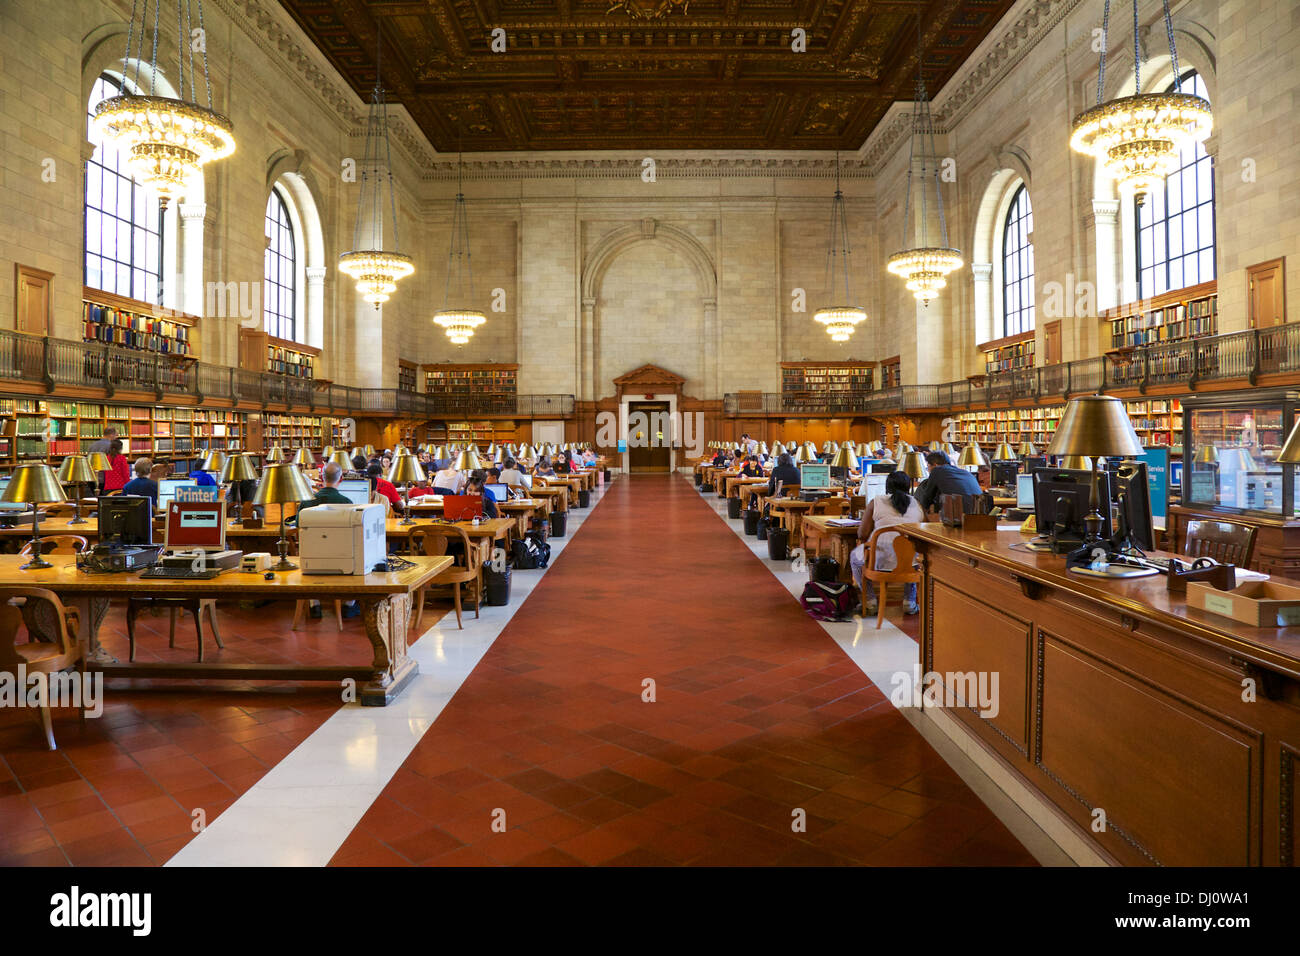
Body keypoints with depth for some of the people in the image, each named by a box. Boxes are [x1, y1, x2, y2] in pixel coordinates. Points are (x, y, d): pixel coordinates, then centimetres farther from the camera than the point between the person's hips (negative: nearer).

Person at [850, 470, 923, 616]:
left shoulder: (875, 502, 1)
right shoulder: (916, 504, 7)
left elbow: (862, 534, 1)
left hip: (881, 559, -2)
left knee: (854, 556, 30)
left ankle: (870, 600, 23)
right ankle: (909, 601, 31)